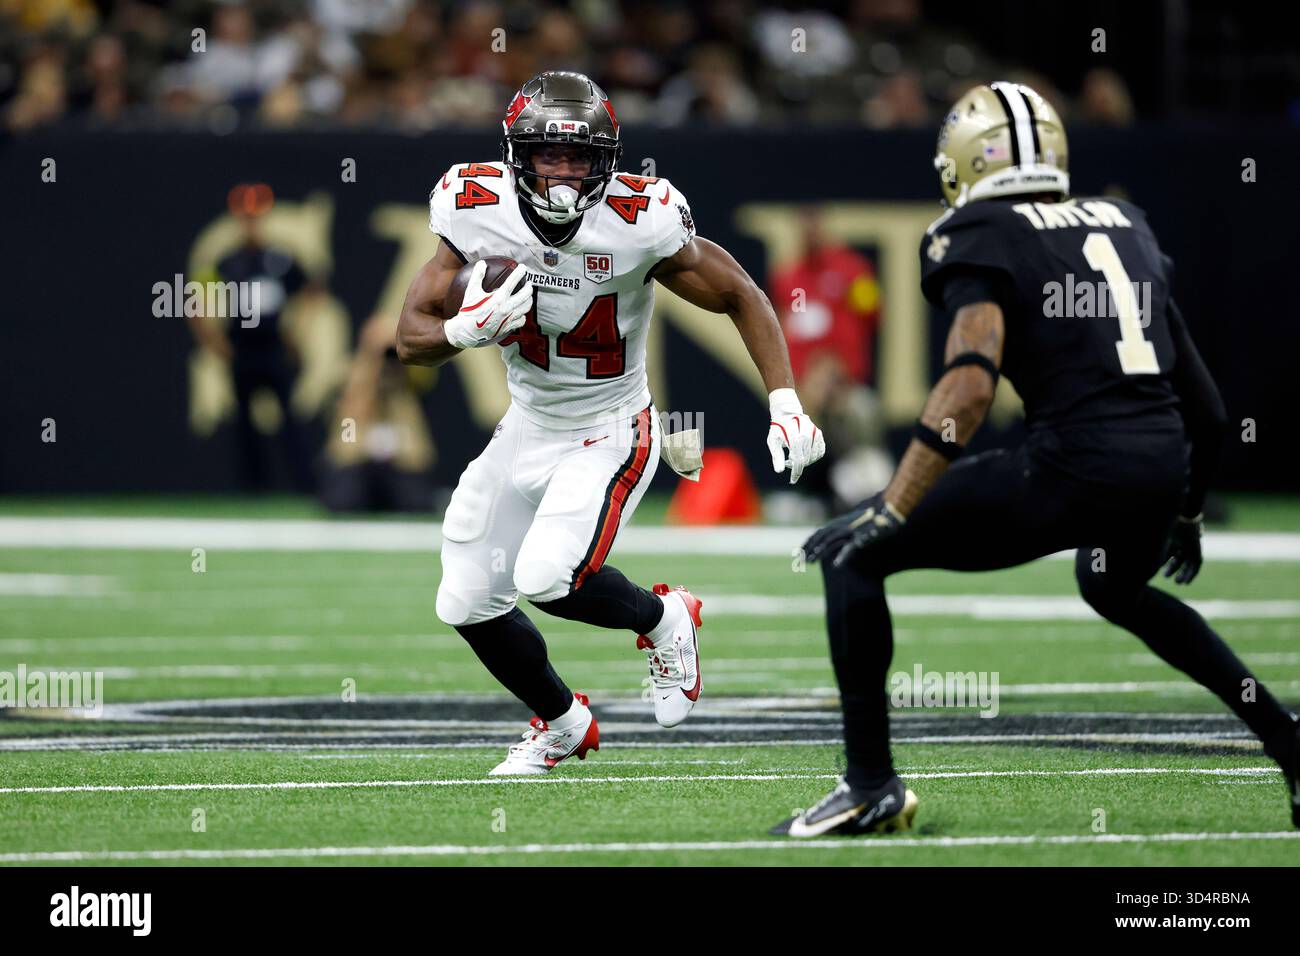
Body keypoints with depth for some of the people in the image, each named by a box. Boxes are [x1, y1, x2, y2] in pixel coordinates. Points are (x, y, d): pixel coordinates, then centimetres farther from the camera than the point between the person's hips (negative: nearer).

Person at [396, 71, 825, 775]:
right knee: (467, 605, 6)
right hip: (527, 426, 5)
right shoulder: (476, 211, -16)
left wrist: (785, 406, -18)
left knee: (548, 579, -25)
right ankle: (561, 723, 33)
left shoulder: (639, 222, -24)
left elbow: (741, 299, -9)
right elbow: (412, 340, -11)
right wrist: (468, 329, -34)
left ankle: (661, 620, 8)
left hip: (609, 434, -5)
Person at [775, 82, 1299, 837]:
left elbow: (971, 384, -16)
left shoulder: (980, 238, 1)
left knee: (851, 557, 5)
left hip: (1071, 464, -7)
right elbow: (1204, 405, 25)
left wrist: (889, 514, -17)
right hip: (1163, 463, 7)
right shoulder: (1126, 226, 21)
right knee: (1115, 586, 40)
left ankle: (872, 784, 1)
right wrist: (1187, 513, 39)